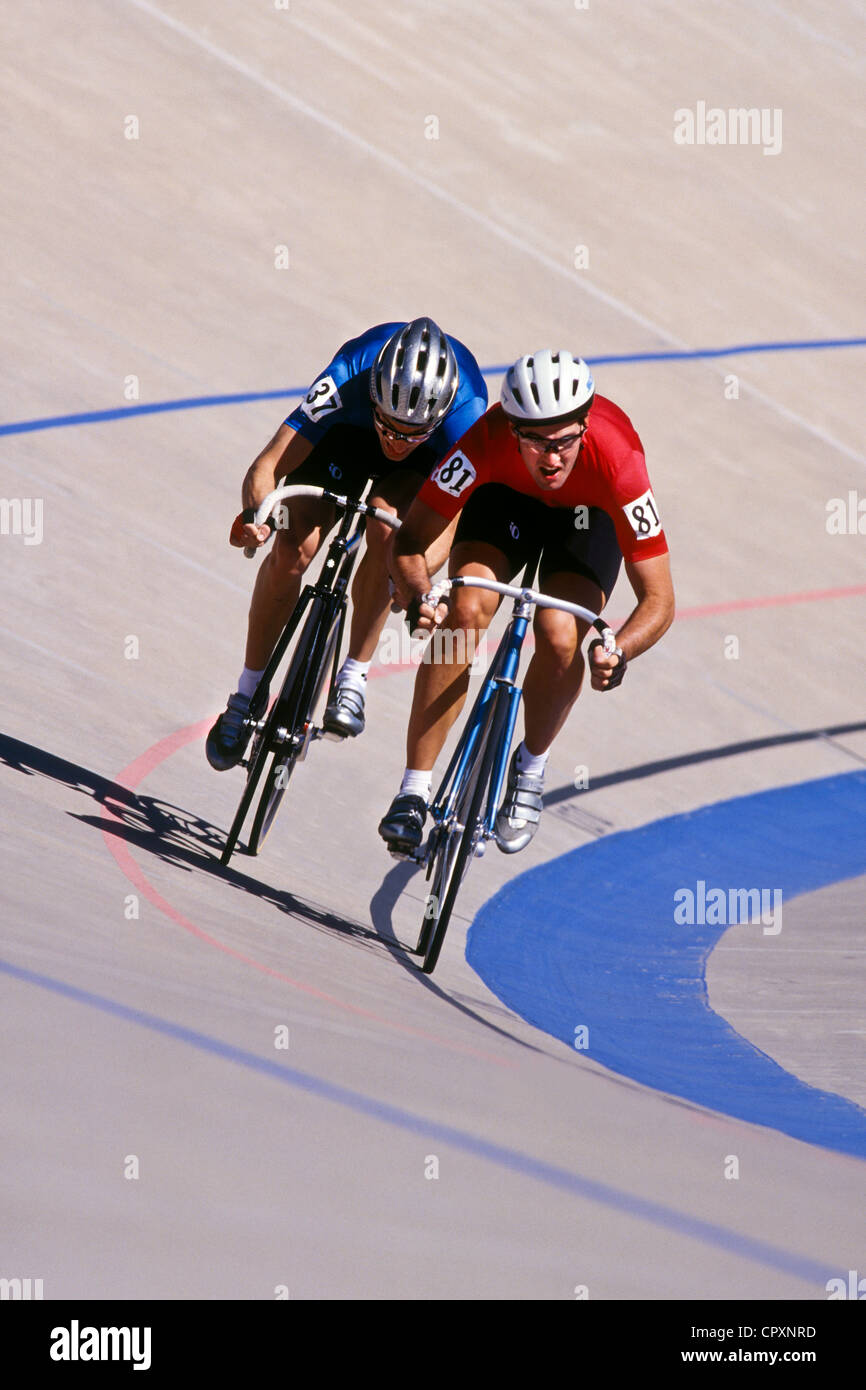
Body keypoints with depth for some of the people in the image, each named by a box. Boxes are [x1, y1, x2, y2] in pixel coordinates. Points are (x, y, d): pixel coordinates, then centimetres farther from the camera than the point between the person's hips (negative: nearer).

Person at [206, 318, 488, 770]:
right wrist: (256, 513, -59)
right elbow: (266, 466, -38)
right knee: (293, 549, -21)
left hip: (428, 464, -1)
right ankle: (248, 694, -2)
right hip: (346, 435, 1)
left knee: (386, 526, -33)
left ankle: (353, 679, -17)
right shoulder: (348, 380, -39)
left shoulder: (466, 412, -40)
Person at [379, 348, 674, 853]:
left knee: (559, 637, -25)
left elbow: (659, 599, -35)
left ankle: (531, 767, 6)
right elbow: (411, 540, -30)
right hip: (507, 496, 1)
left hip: (589, 514, -1)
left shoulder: (617, 458, -40)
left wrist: (618, 652, -53)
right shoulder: (488, 439, -38)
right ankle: (414, 792, -15)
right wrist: (419, 599, -50)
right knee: (467, 610, -25)